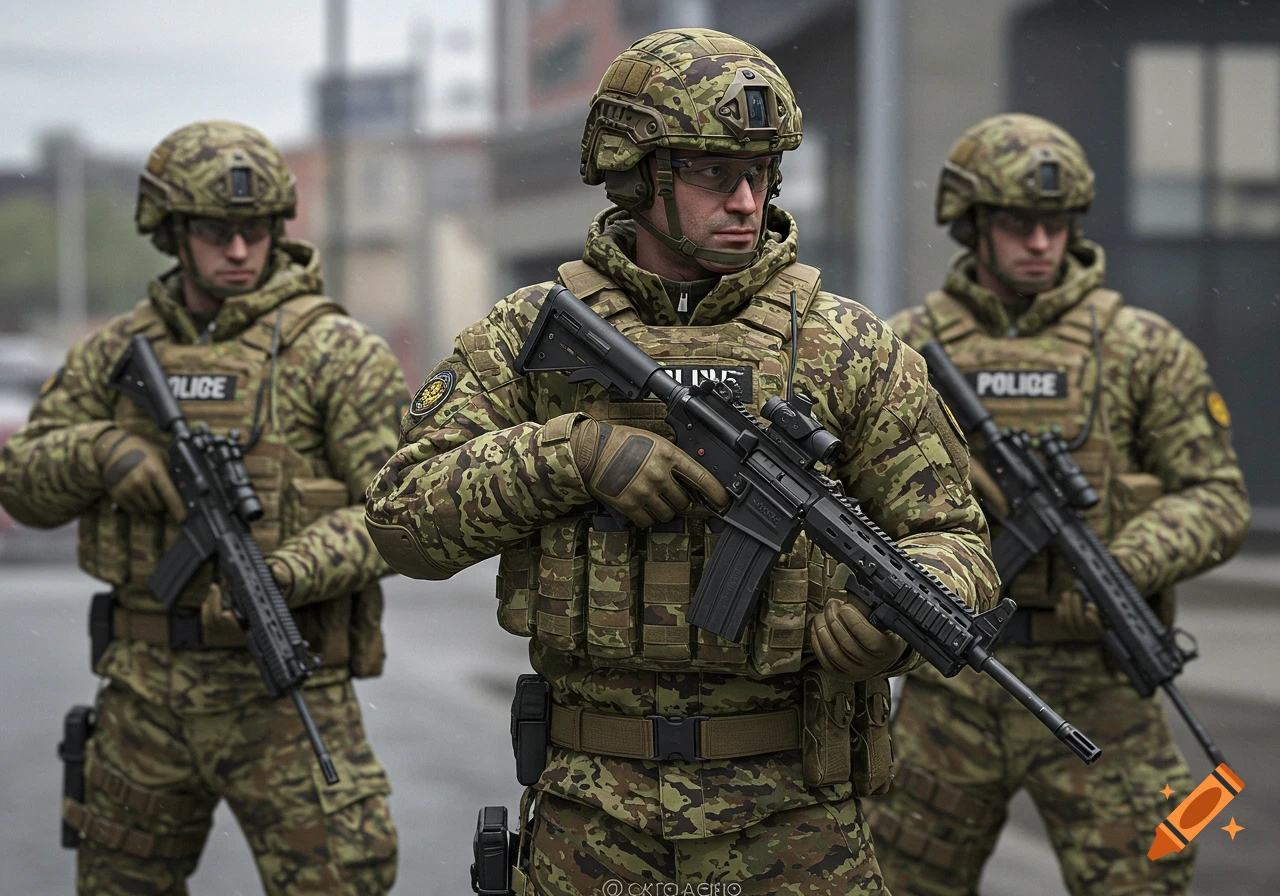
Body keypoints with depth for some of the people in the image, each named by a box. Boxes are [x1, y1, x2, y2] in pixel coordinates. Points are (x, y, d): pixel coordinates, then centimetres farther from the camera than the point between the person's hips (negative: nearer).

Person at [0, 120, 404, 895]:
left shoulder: (333, 351, -6)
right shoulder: (119, 350, 8)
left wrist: (288, 574, -26)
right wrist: (100, 452, -14)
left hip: (282, 685, -4)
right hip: (146, 681, 4)